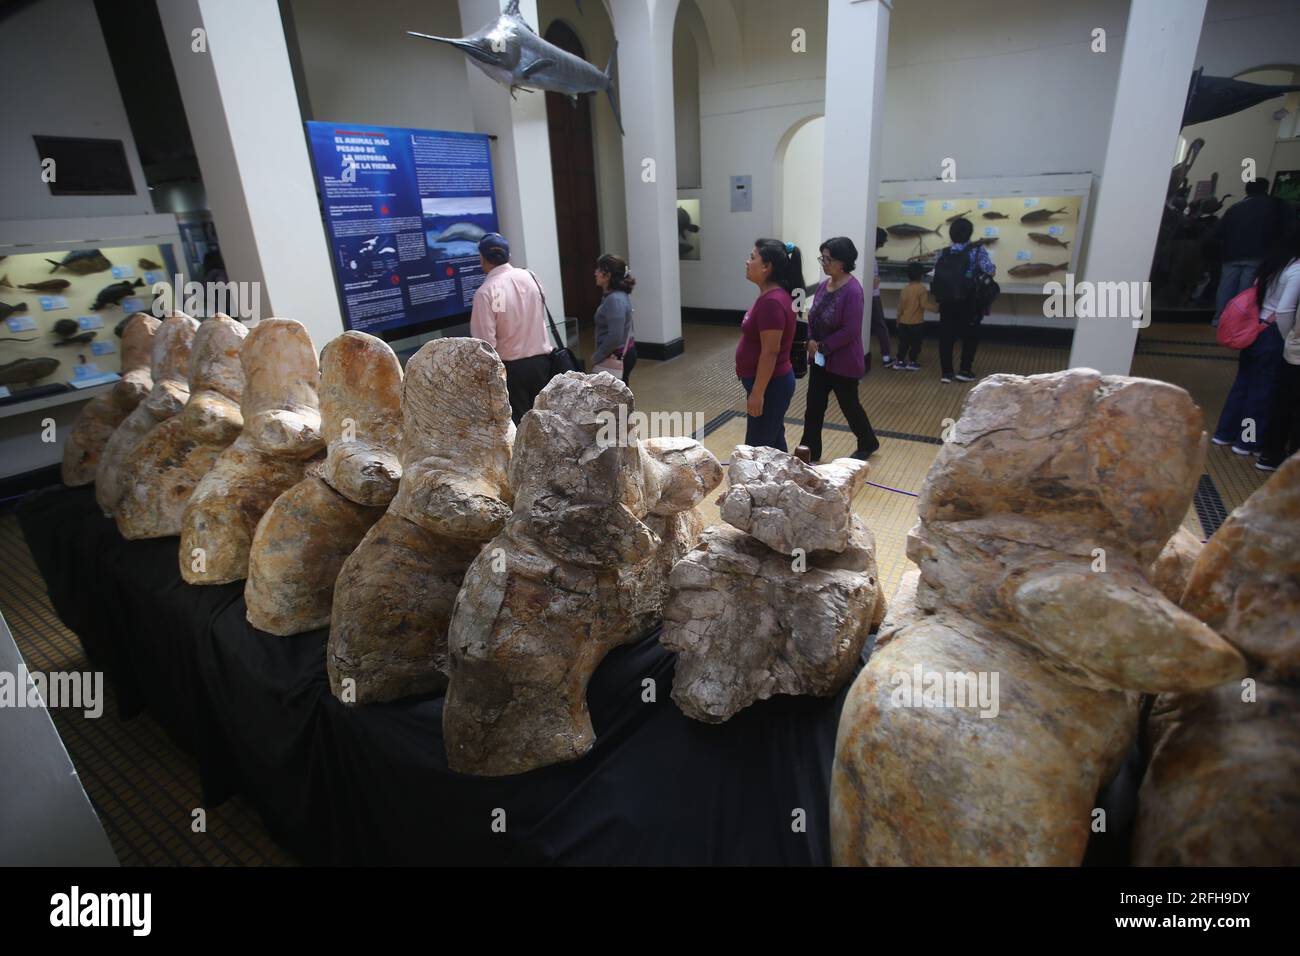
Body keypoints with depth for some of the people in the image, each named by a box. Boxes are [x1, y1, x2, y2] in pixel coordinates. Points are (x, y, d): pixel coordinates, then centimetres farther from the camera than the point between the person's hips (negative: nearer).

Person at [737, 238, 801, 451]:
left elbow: (770, 352, -24)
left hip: (769, 386, -10)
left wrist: (757, 393, -21)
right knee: (773, 442, 19)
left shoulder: (772, 302, -22)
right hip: (772, 383, 10)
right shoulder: (771, 296, 9)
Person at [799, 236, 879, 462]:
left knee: (849, 405, 10)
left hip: (843, 362, -7)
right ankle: (810, 452, 18)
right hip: (819, 359, 7)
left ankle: (868, 444, 35)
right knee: (814, 406, 7)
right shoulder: (824, 286, 4)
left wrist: (823, 346, -15)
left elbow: (850, 331, -22)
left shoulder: (853, 291, -20)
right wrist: (811, 340, -7)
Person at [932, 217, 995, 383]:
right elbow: (989, 270, -13)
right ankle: (964, 370, 9)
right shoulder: (977, 250, -6)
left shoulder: (944, 253, 5)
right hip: (970, 302, -3)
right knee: (970, 336, 10)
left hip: (947, 301, 3)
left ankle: (946, 372, 6)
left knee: (946, 335, 7)